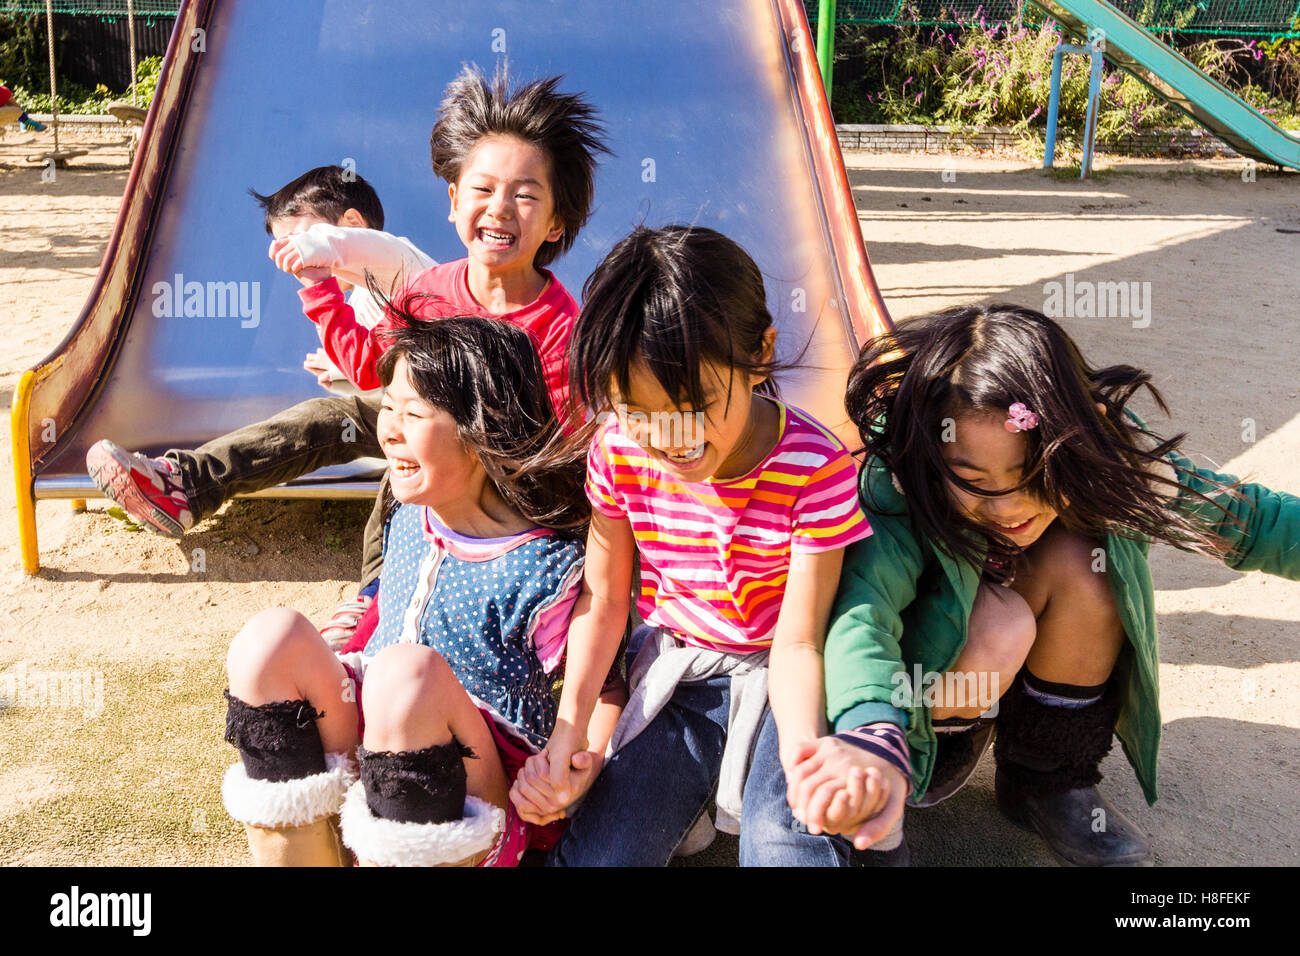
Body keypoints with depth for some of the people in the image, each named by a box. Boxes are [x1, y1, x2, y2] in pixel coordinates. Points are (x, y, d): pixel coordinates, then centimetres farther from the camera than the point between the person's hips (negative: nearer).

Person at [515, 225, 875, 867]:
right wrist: (568, 729, -16)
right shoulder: (619, 453, -15)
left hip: (771, 671, -2)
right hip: (674, 664, 3)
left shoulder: (814, 469, -24)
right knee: (595, 854, -11)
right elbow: (603, 599, -3)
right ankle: (681, 798, 12)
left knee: (785, 846, -26)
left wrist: (803, 748, -37)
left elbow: (797, 642, -18)